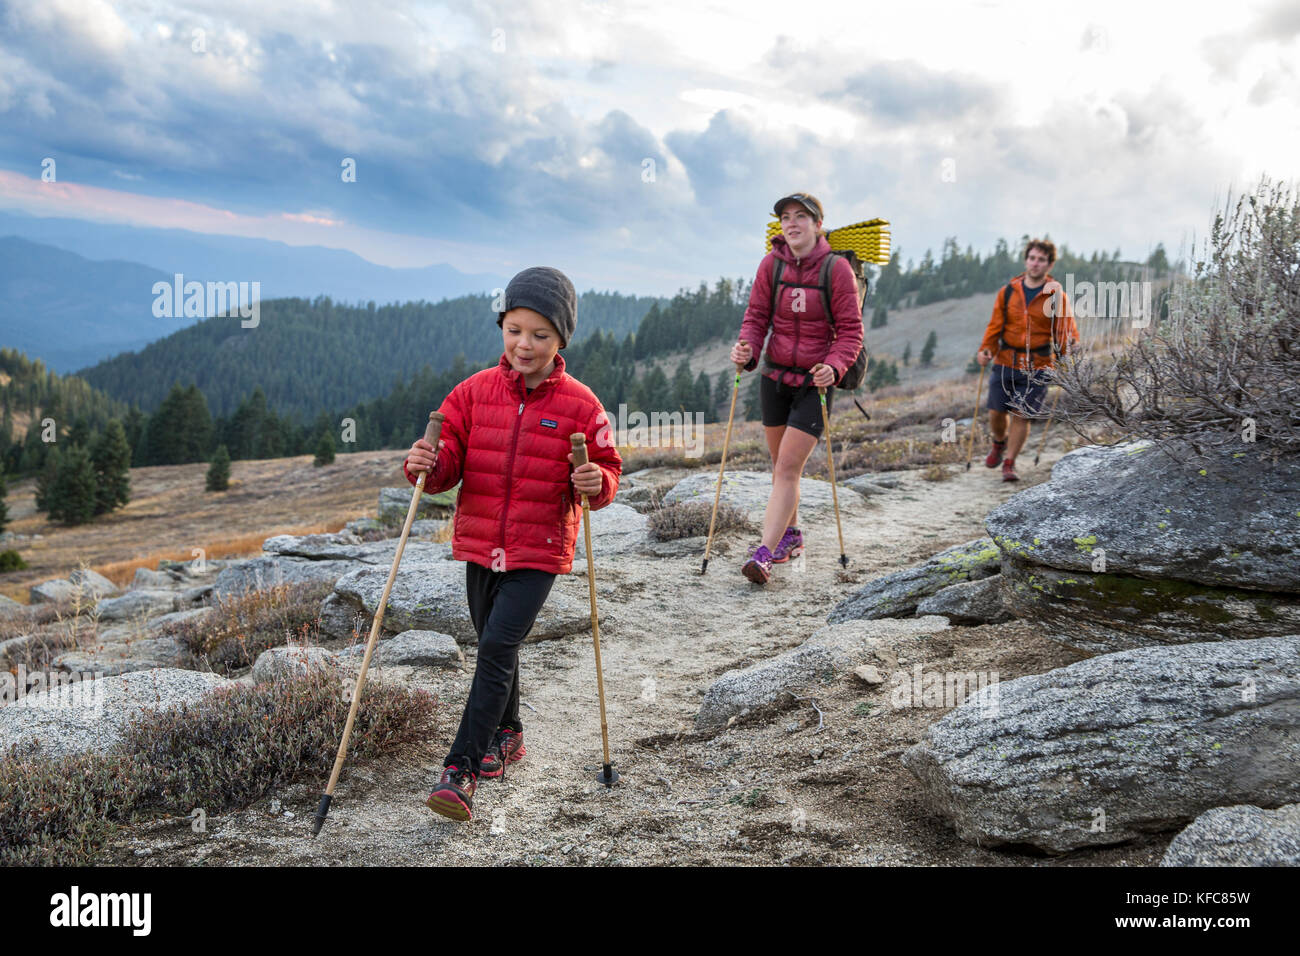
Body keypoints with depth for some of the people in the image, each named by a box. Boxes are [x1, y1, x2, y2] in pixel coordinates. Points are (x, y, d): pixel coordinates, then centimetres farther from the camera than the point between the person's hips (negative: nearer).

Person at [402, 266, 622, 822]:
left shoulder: (579, 405, -6)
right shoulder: (474, 392, 1)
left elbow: (607, 472, 0)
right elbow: (449, 462, 1)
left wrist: (595, 483, -23)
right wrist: (427, 465, -21)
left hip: (540, 551, -4)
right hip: (480, 544, 4)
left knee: (497, 646, -15)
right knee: (493, 645, 18)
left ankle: (461, 770, -10)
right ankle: (506, 734, 41)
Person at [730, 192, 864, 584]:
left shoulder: (837, 269, -10)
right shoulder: (772, 264, 0)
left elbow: (850, 330, -8)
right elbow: (757, 316, 3)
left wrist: (833, 366, -26)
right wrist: (747, 348, -18)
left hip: (815, 381, -4)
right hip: (774, 377, 4)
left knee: (788, 467, -12)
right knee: (780, 465, 15)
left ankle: (765, 554, -16)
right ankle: (791, 536, 35)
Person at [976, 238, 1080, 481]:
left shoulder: (1056, 295, 0)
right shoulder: (1008, 291, 5)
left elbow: (1065, 329, -2)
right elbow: (996, 325, 8)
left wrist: (1070, 346, -22)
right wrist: (986, 349, -6)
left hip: (1037, 367, -2)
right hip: (1005, 362, 2)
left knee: (1022, 415, -5)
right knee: (996, 412, 4)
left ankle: (1009, 463, 9)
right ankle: (999, 443, 37)